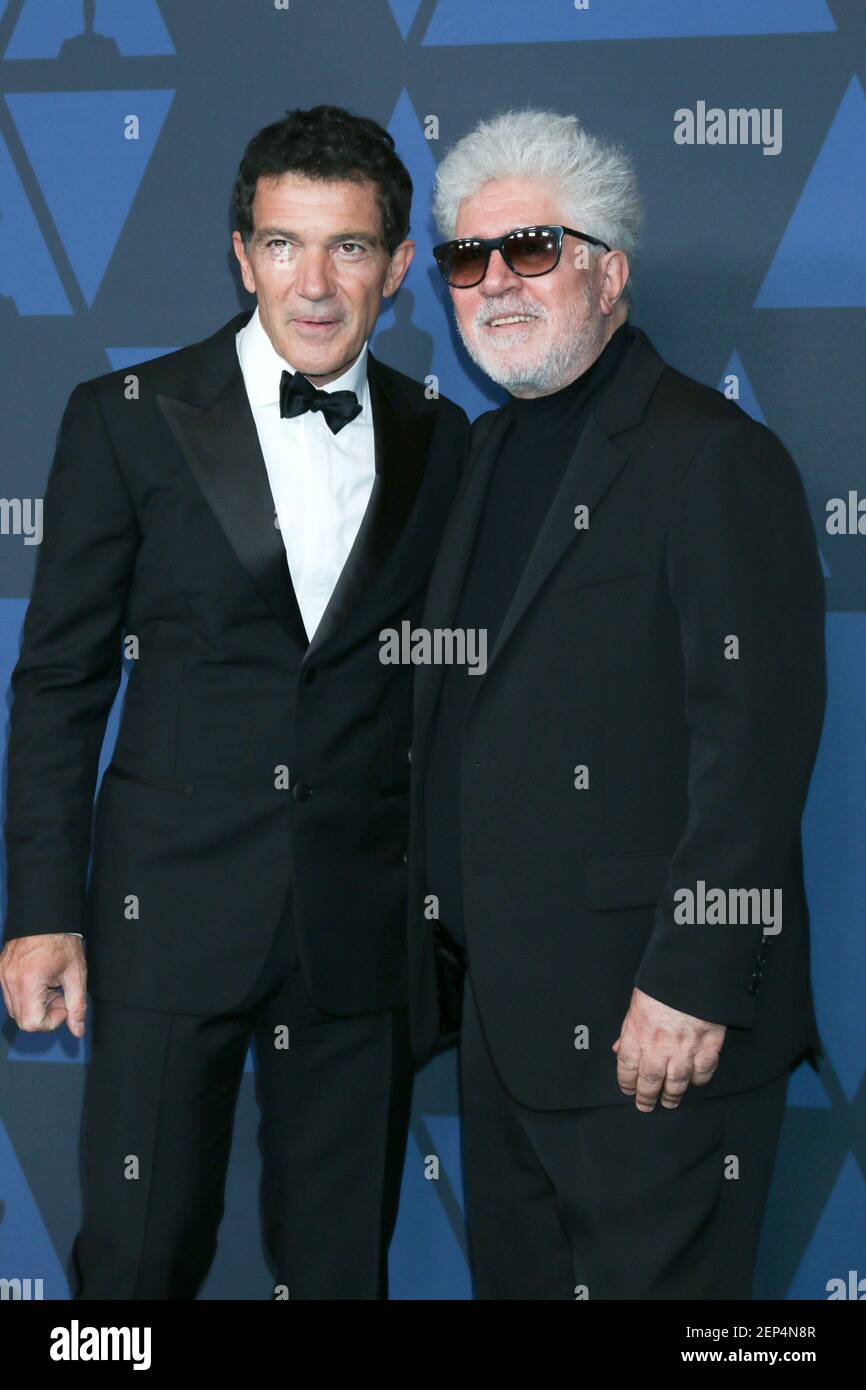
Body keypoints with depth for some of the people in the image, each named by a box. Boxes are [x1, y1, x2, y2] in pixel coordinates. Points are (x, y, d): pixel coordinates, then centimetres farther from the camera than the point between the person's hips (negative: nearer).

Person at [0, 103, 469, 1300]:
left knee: (342, 1260, 11)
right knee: (140, 1254, 1)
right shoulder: (127, 420, 0)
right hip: (174, 916, -2)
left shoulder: (437, 440, 7)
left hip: (364, 926, 2)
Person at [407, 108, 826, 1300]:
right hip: (499, 1008, 8)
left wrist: (692, 982, -22)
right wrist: (441, 945, 14)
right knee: (515, 1272, 16)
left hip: (651, 1020, -8)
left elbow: (756, 742, -18)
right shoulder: (487, 452, 16)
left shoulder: (715, 460, -11)